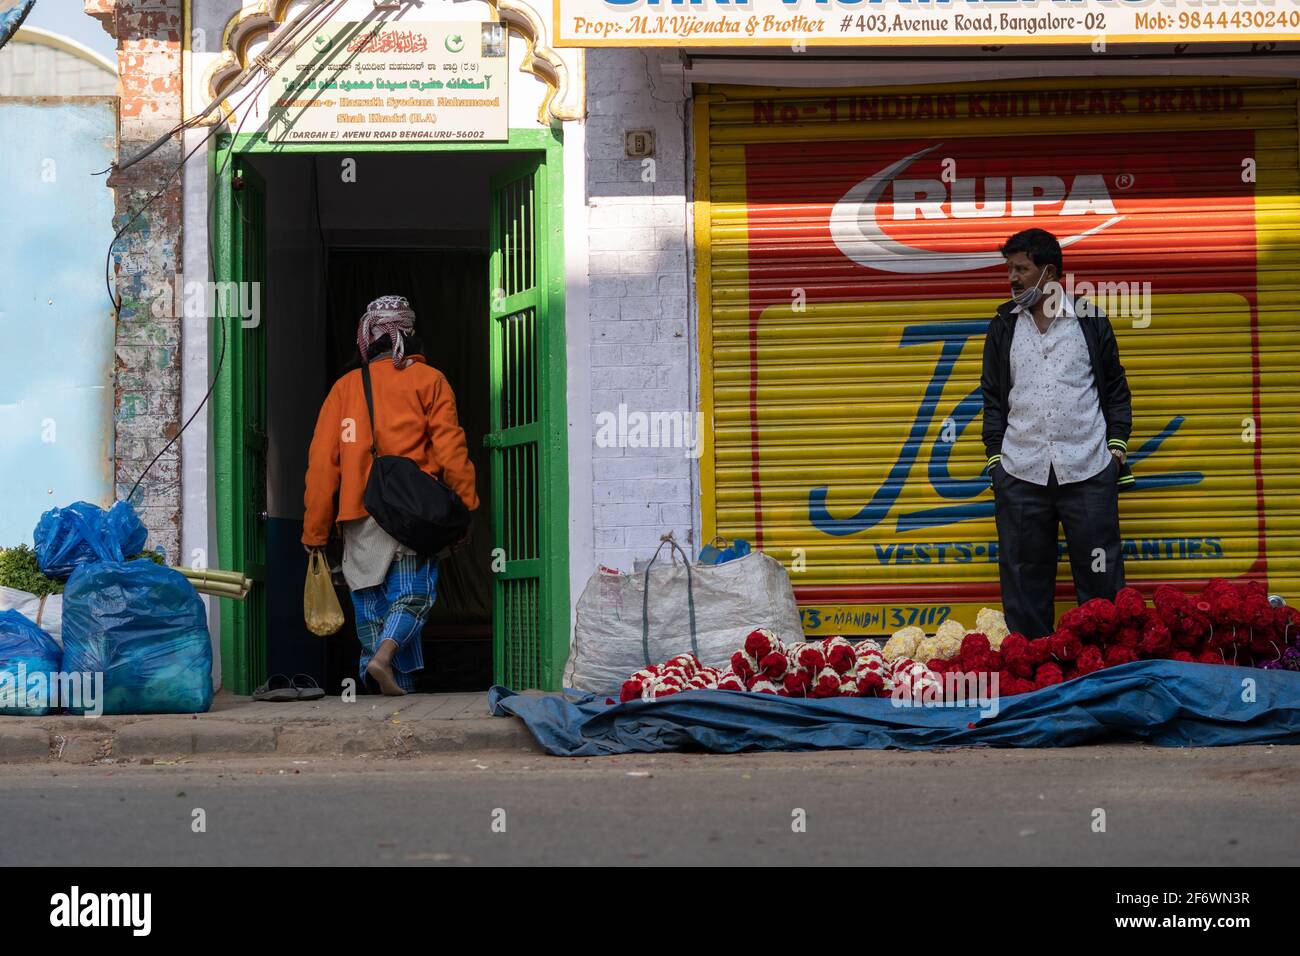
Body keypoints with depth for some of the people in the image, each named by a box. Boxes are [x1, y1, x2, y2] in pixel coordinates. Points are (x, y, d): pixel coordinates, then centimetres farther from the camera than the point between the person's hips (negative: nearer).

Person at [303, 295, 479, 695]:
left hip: (357, 516, 3)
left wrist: (315, 531, 12)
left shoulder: (344, 387, 13)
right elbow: (450, 448, -3)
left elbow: (322, 462, 9)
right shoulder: (428, 380, 6)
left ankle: (400, 687, 6)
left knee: (371, 604, 9)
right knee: (414, 593, 0)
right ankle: (385, 654, -24)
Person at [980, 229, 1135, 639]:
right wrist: (995, 455, 6)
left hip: (1087, 469, -2)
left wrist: (1117, 444, 2)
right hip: (1021, 472, 2)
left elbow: (1115, 388, 10)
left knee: (1100, 575, -1)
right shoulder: (1003, 326, 11)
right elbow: (993, 397, 13)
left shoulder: (1090, 320, 6)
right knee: (1024, 578, 4)